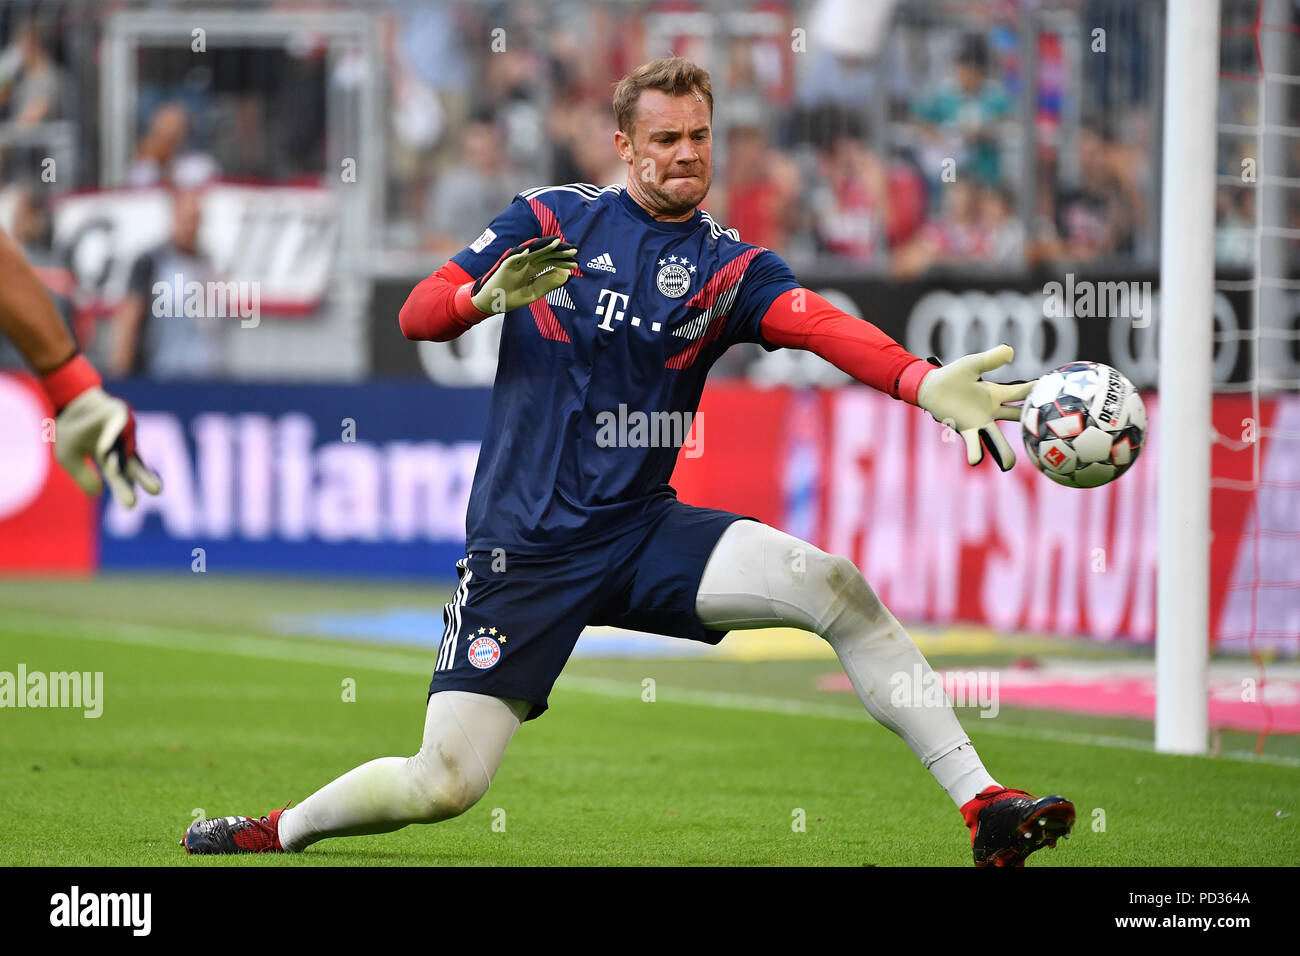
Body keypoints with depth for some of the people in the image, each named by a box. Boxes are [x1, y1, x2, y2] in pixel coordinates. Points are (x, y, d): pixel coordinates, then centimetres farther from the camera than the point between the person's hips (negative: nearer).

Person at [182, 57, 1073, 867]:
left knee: (836, 587, -20)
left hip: (642, 532, 2)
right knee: (446, 783, -10)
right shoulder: (551, 220, 1)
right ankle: (277, 831, 19)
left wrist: (927, 384, -38)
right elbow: (417, 315, -1)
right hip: (523, 549, -2)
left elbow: (824, 325, -18)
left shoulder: (730, 266, 1)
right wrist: (491, 297, -24)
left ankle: (983, 804, -17)